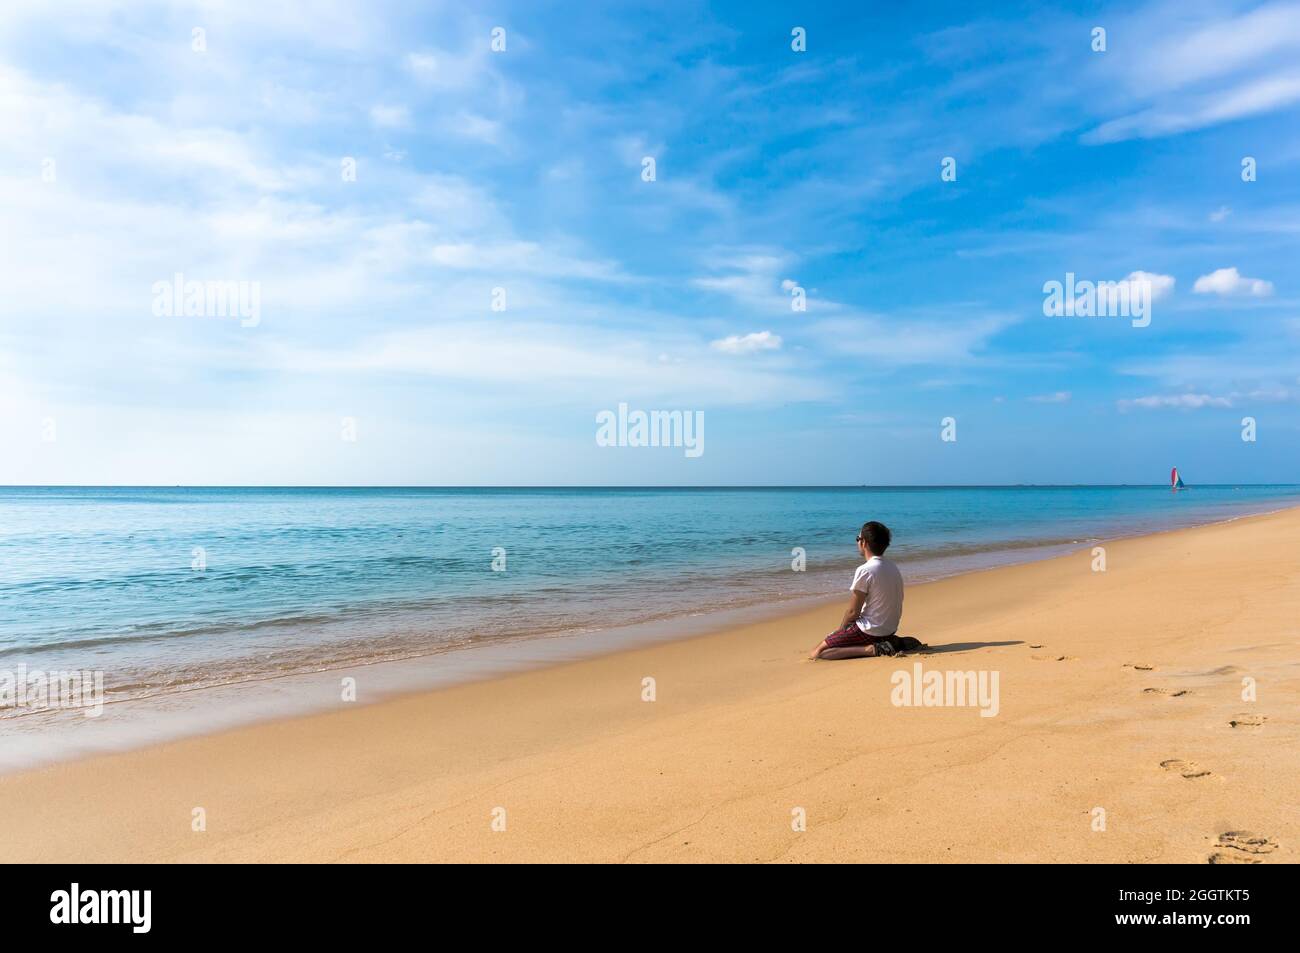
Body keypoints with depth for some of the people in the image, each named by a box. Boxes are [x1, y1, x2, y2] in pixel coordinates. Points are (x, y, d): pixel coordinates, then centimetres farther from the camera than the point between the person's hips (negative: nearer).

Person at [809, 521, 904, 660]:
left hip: (869, 631, -8)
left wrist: (841, 629, 3)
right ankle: (888, 643, 9)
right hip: (889, 630, 8)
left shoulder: (864, 570, -18)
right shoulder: (894, 568, 8)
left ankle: (871, 649, -15)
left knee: (817, 653, -5)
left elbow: (853, 611, -15)